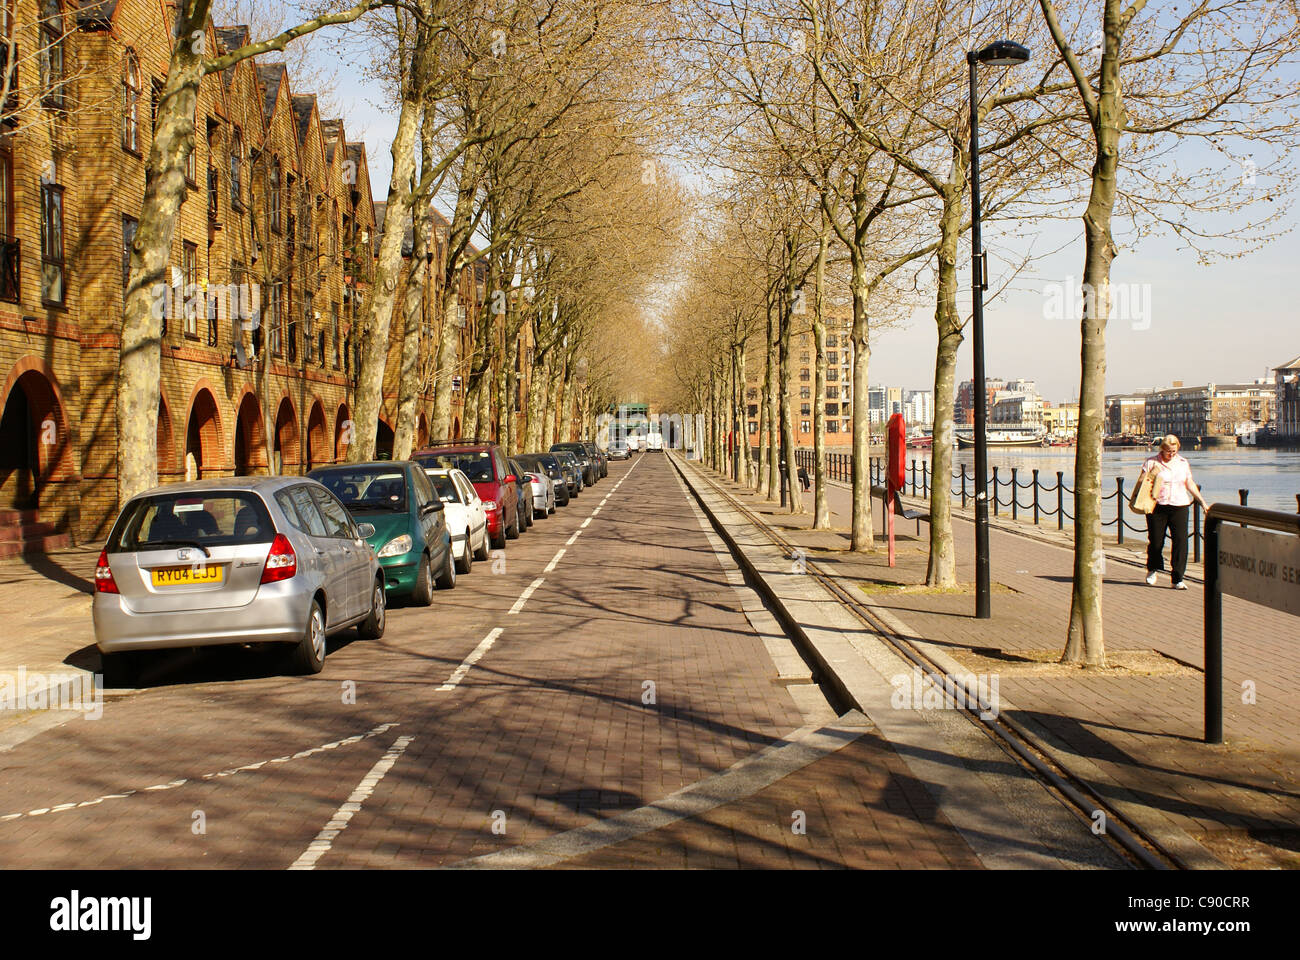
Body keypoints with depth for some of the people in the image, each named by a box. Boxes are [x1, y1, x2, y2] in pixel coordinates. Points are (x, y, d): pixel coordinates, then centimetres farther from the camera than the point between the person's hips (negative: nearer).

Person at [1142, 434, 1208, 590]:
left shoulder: (1183, 463, 12)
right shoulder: (1152, 463, 1)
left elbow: (1190, 484, 18)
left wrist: (1202, 501, 14)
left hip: (1179, 506, 2)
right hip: (1157, 506, -2)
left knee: (1180, 541, -9)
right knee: (1155, 540, 2)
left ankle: (1178, 579, -6)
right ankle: (1153, 568, 33)